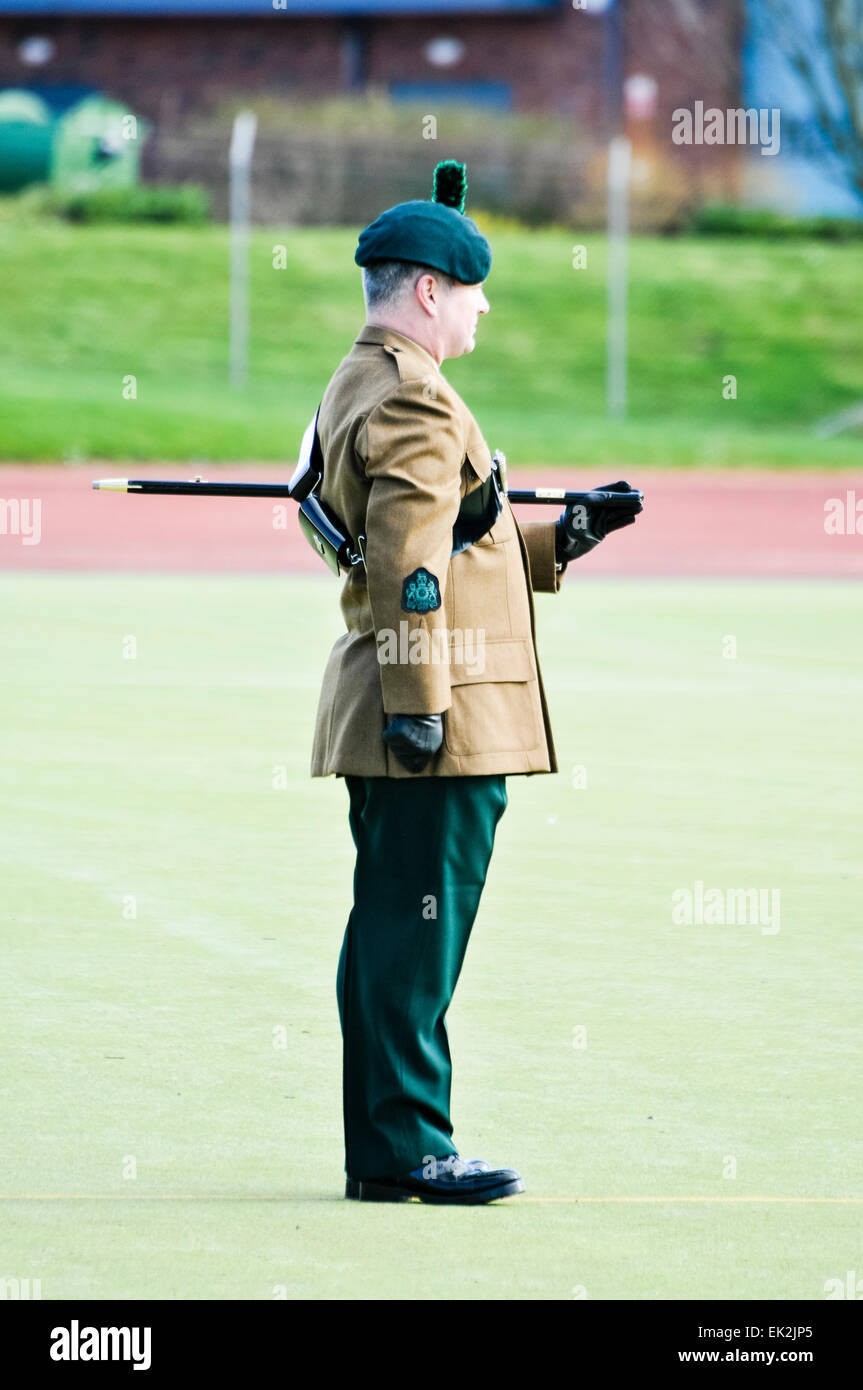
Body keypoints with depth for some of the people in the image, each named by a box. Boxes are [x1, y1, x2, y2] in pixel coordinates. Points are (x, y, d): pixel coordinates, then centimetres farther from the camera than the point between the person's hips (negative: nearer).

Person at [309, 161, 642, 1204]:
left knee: (388, 936, 12)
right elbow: (411, 567, -21)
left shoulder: (356, 386, 19)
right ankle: (407, 1150, -5)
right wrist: (419, 703, -22)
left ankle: (381, 1150, 16)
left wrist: (558, 539, 19)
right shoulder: (415, 401, -14)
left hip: (389, 725, 11)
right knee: (421, 933, -7)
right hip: (441, 721, -11)